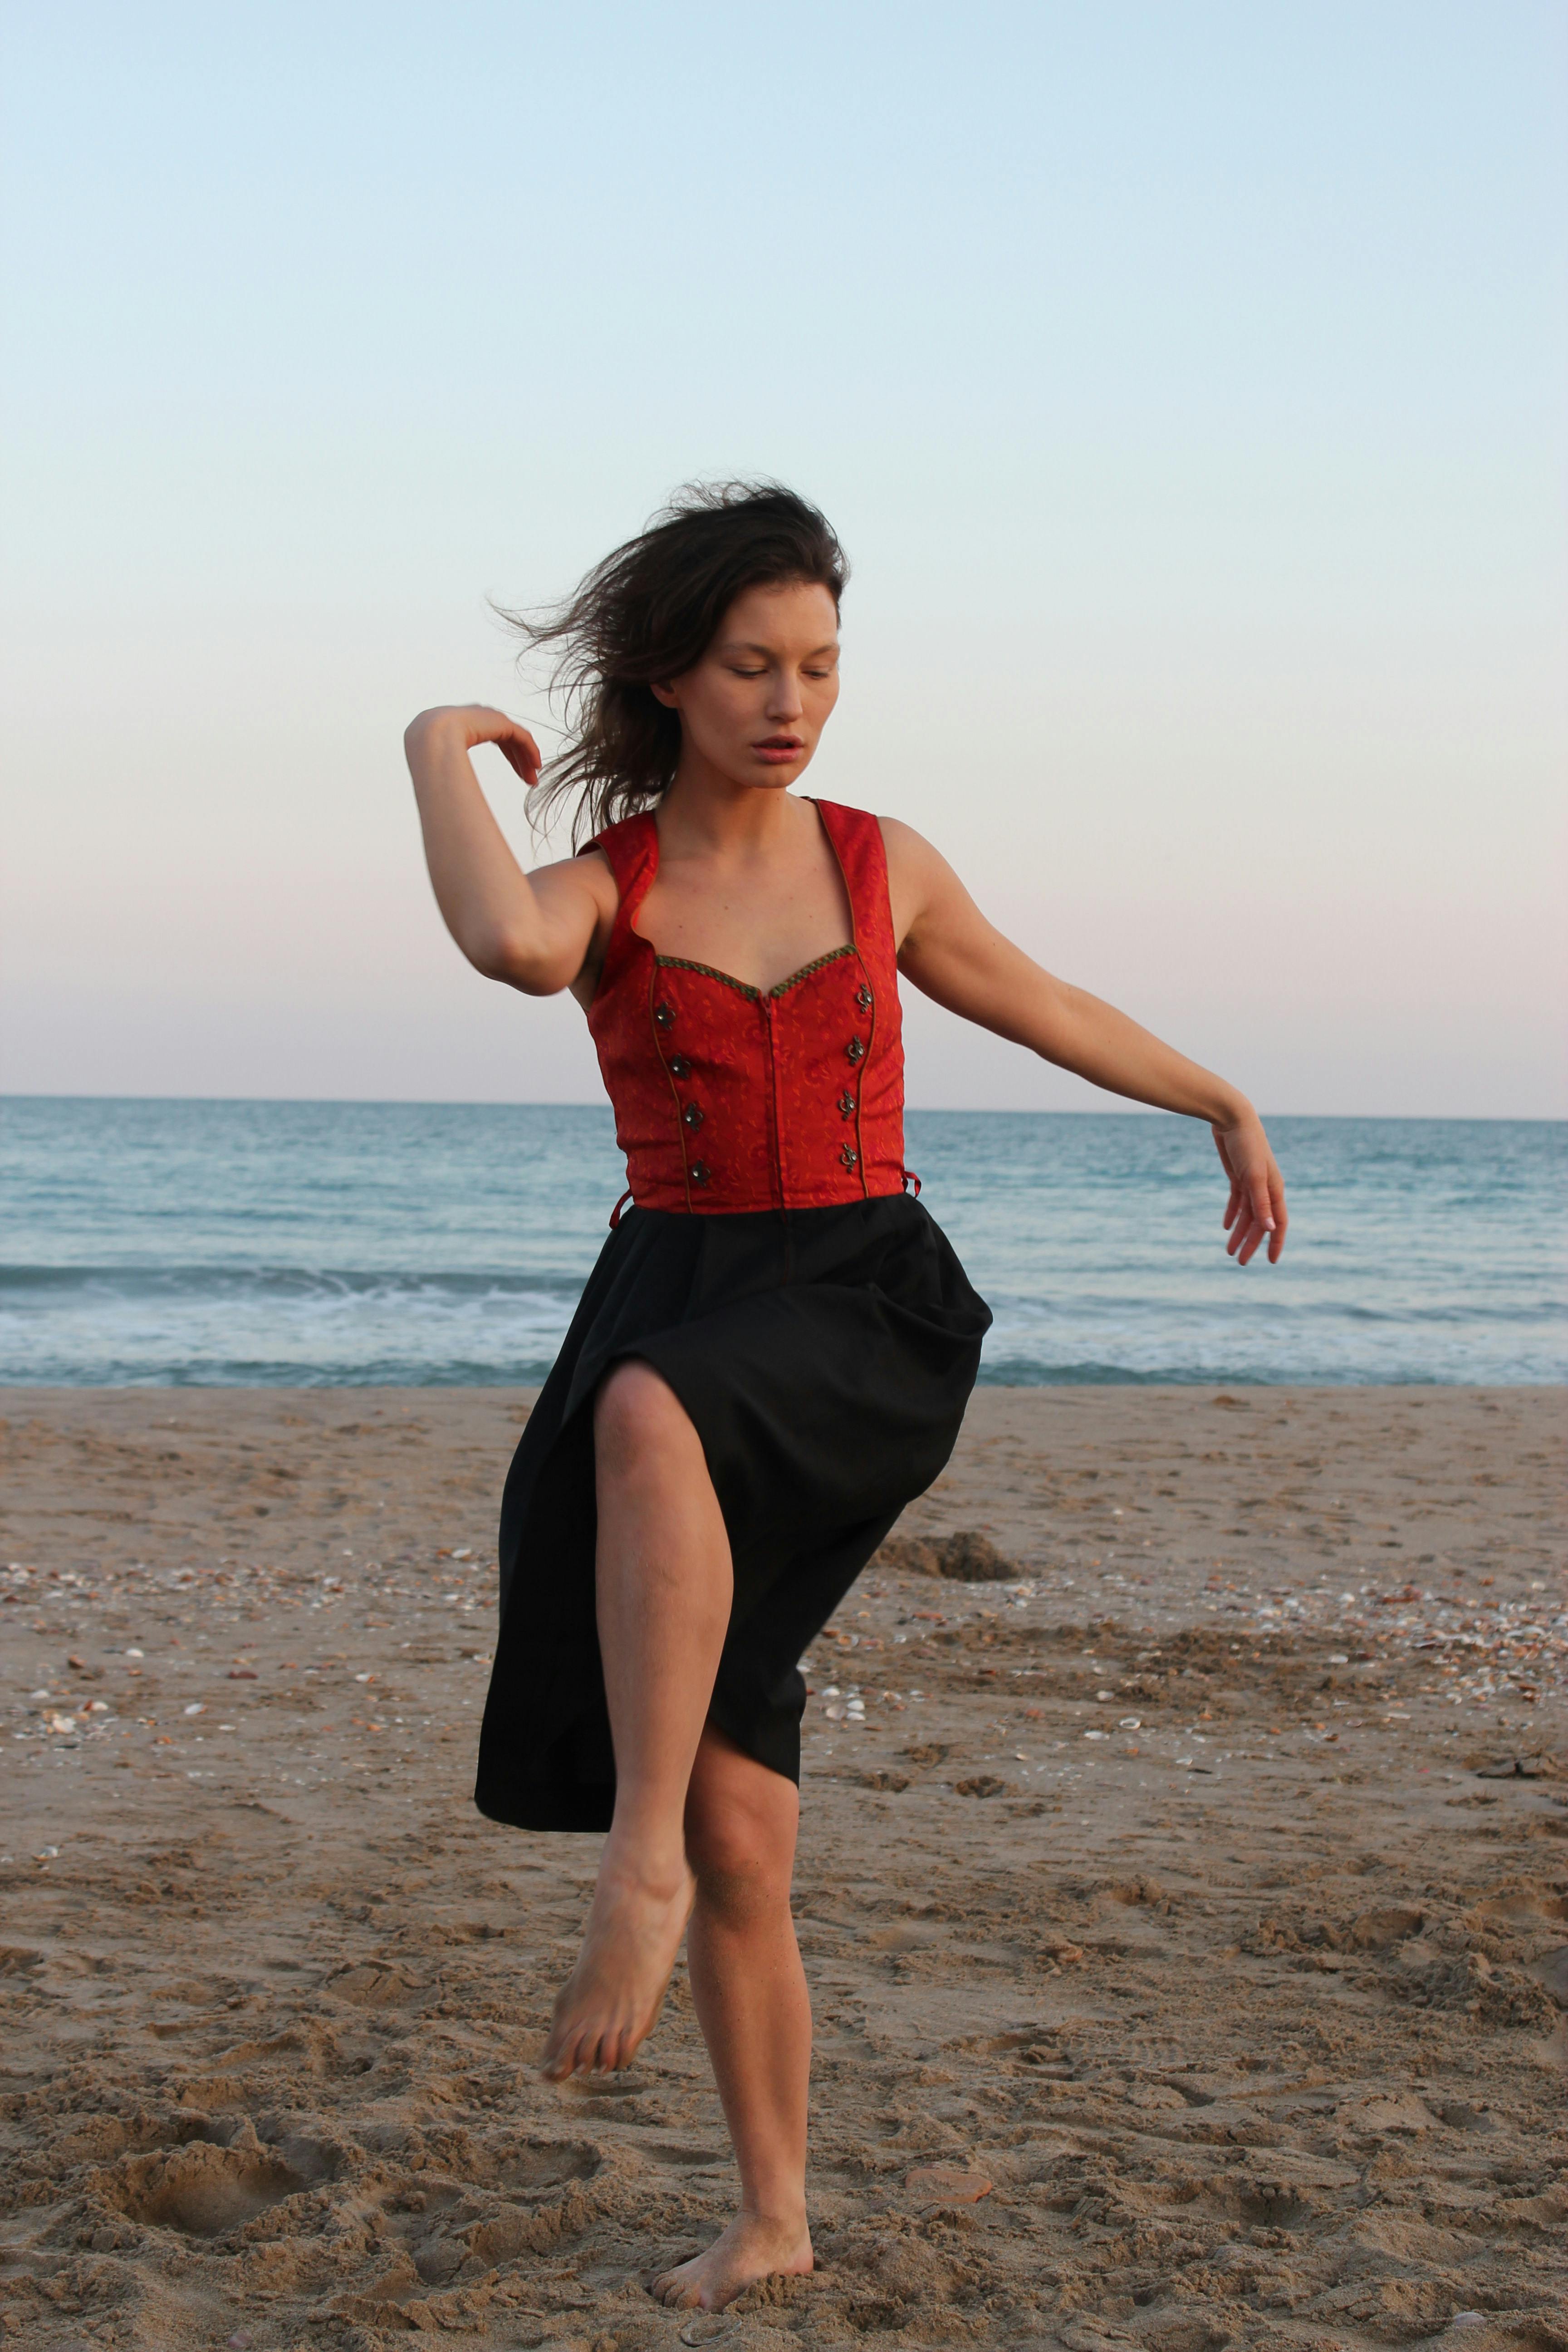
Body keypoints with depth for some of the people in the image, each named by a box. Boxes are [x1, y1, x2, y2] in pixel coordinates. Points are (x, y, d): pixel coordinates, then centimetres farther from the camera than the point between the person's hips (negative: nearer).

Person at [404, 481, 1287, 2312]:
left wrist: (1223, 1105, 38)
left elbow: (1039, 1006, 26)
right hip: (673, 1327, 1)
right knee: (741, 1849, 0)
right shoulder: (593, 888, 2)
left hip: (869, 1326, -1)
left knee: (649, 1417, -39)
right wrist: (437, 749, -9)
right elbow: (508, 949, -25)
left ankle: (641, 1861, -37)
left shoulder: (881, 862, 8)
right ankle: (773, 2217, 18)